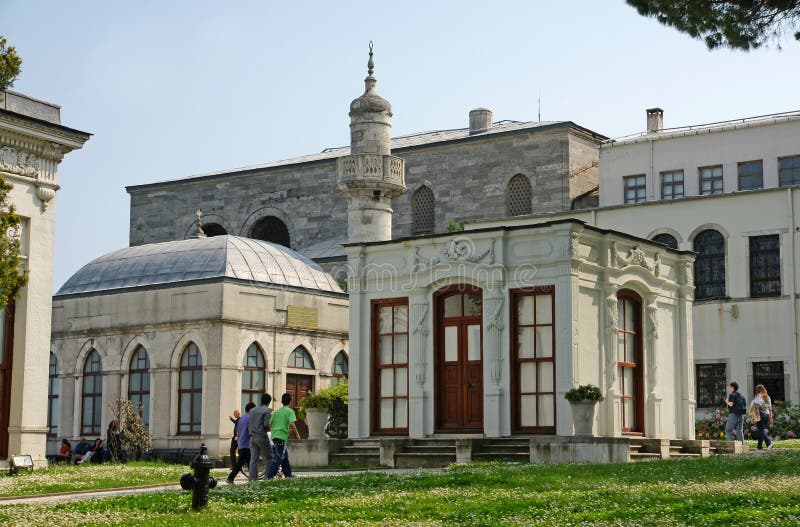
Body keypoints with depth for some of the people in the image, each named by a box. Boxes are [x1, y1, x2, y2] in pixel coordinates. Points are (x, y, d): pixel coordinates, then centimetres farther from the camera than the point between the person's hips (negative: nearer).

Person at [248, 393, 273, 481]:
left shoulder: (252, 410, 14)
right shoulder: (267, 410, -6)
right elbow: (267, 424, -15)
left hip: (252, 437, 6)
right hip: (262, 437, -6)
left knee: (253, 459, 2)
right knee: (268, 458, 5)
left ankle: (252, 478, -4)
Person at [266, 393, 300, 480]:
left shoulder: (277, 411, 15)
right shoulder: (290, 411, -3)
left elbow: (270, 423, 12)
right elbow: (291, 424, -16)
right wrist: (297, 434, -4)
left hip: (274, 436, 7)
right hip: (282, 436, -7)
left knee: (285, 455, 19)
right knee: (278, 457, -8)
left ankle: (288, 474, 26)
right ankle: (270, 476, -15)